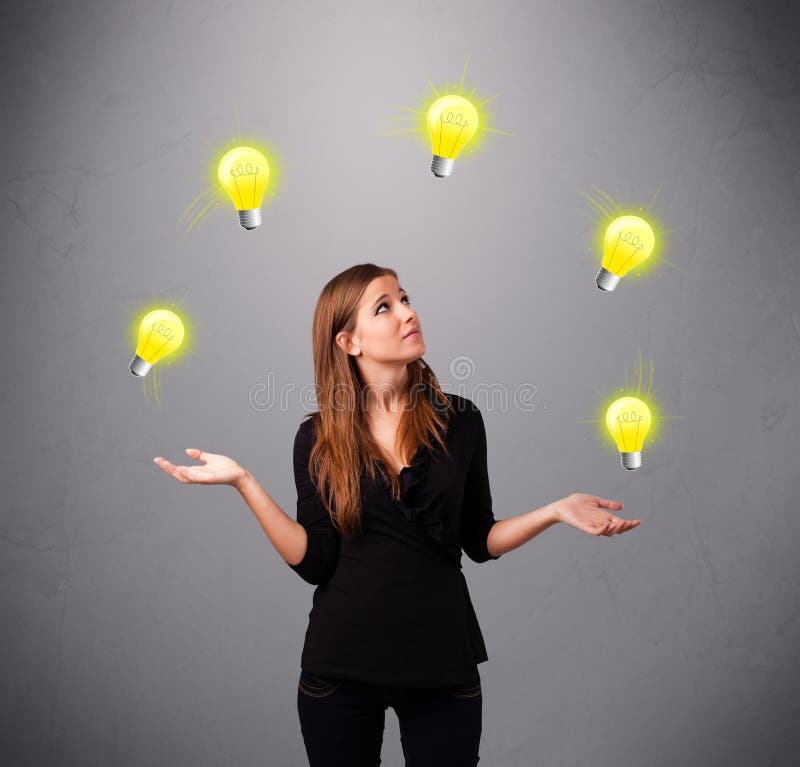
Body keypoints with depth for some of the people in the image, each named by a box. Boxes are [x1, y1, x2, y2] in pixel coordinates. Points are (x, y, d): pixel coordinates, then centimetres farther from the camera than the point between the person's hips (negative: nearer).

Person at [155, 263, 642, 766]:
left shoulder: (459, 419, -2)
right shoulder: (320, 438, -3)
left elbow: (478, 541, 5)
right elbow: (314, 562, -9)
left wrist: (556, 510, -9)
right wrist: (243, 480, -15)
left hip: (442, 662, 1)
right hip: (341, 665, 0)